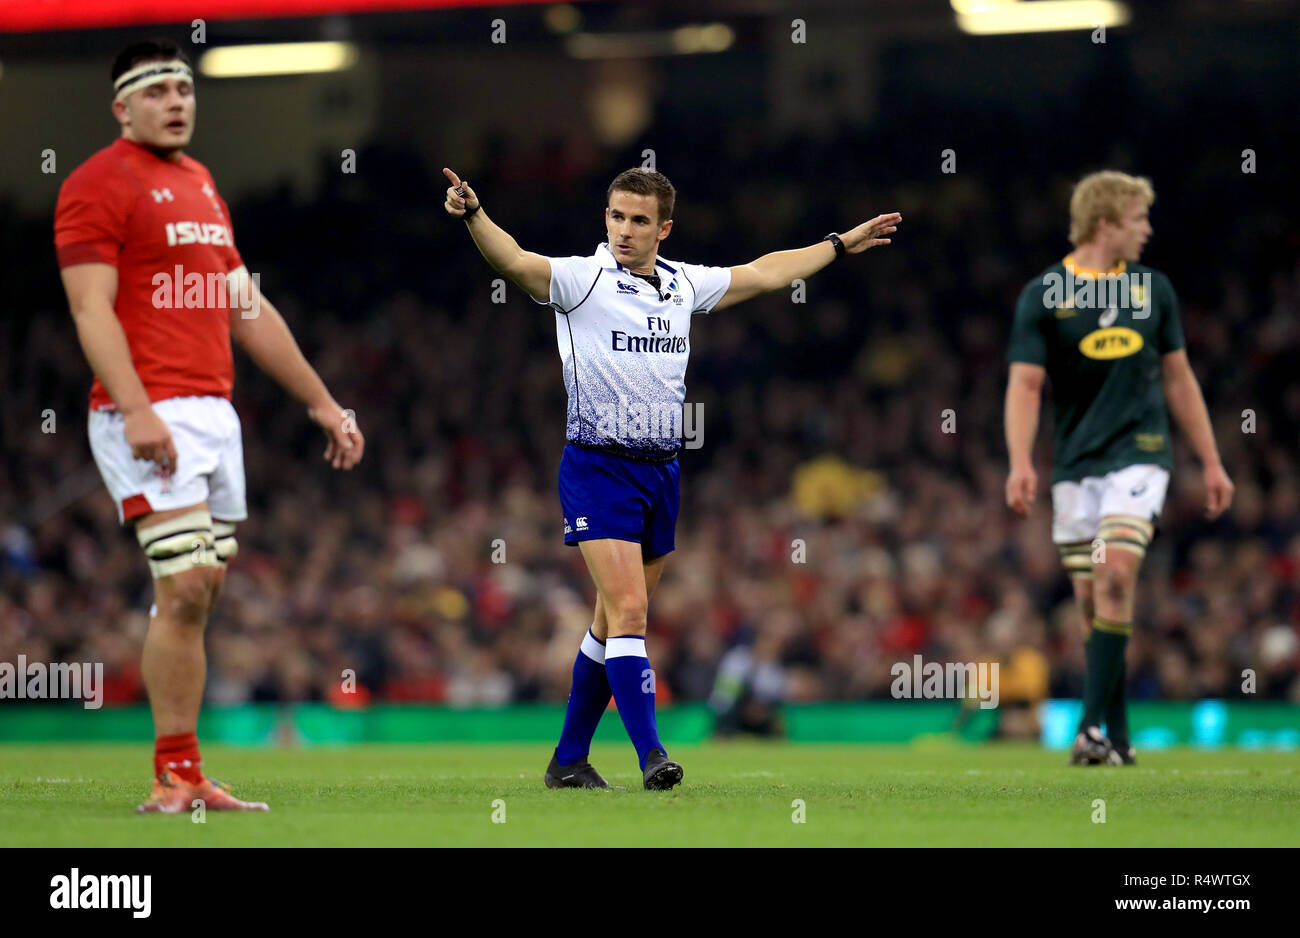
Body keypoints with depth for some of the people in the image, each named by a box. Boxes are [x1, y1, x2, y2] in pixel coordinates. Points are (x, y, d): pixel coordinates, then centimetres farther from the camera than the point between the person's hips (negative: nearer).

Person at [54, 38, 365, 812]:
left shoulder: (202, 184, 21)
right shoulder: (100, 184, -4)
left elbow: (249, 309, 26)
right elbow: (93, 309, -13)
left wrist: (323, 403, 25)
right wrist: (136, 409, -26)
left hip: (214, 413, 8)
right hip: (150, 419, -8)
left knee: (199, 597, 6)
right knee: (186, 588, -15)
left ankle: (186, 779, 8)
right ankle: (176, 777, -10)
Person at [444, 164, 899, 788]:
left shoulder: (684, 285, 9)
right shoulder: (581, 279, -8)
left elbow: (764, 272, 24)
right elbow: (514, 261, -27)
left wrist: (843, 244, 32)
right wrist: (473, 215, -46)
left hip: (661, 472, 6)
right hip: (598, 469, -6)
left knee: (615, 623, 10)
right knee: (627, 610, -17)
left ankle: (569, 759, 19)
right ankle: (650, 754, -19)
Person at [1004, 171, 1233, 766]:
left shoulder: (1153, 288, 8)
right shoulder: (1043, 294, -1)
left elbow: (1178, 378, 16)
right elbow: (1025, 384, -6)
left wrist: (1211, 462, 15)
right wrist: (1020, 462, -20)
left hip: (1138, 453, 0)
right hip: (1075, 464, 0)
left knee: (1115, 576, -19)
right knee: (1091, 597, 3)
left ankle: (1093, 726, -20)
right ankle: (1118, 738, 15)